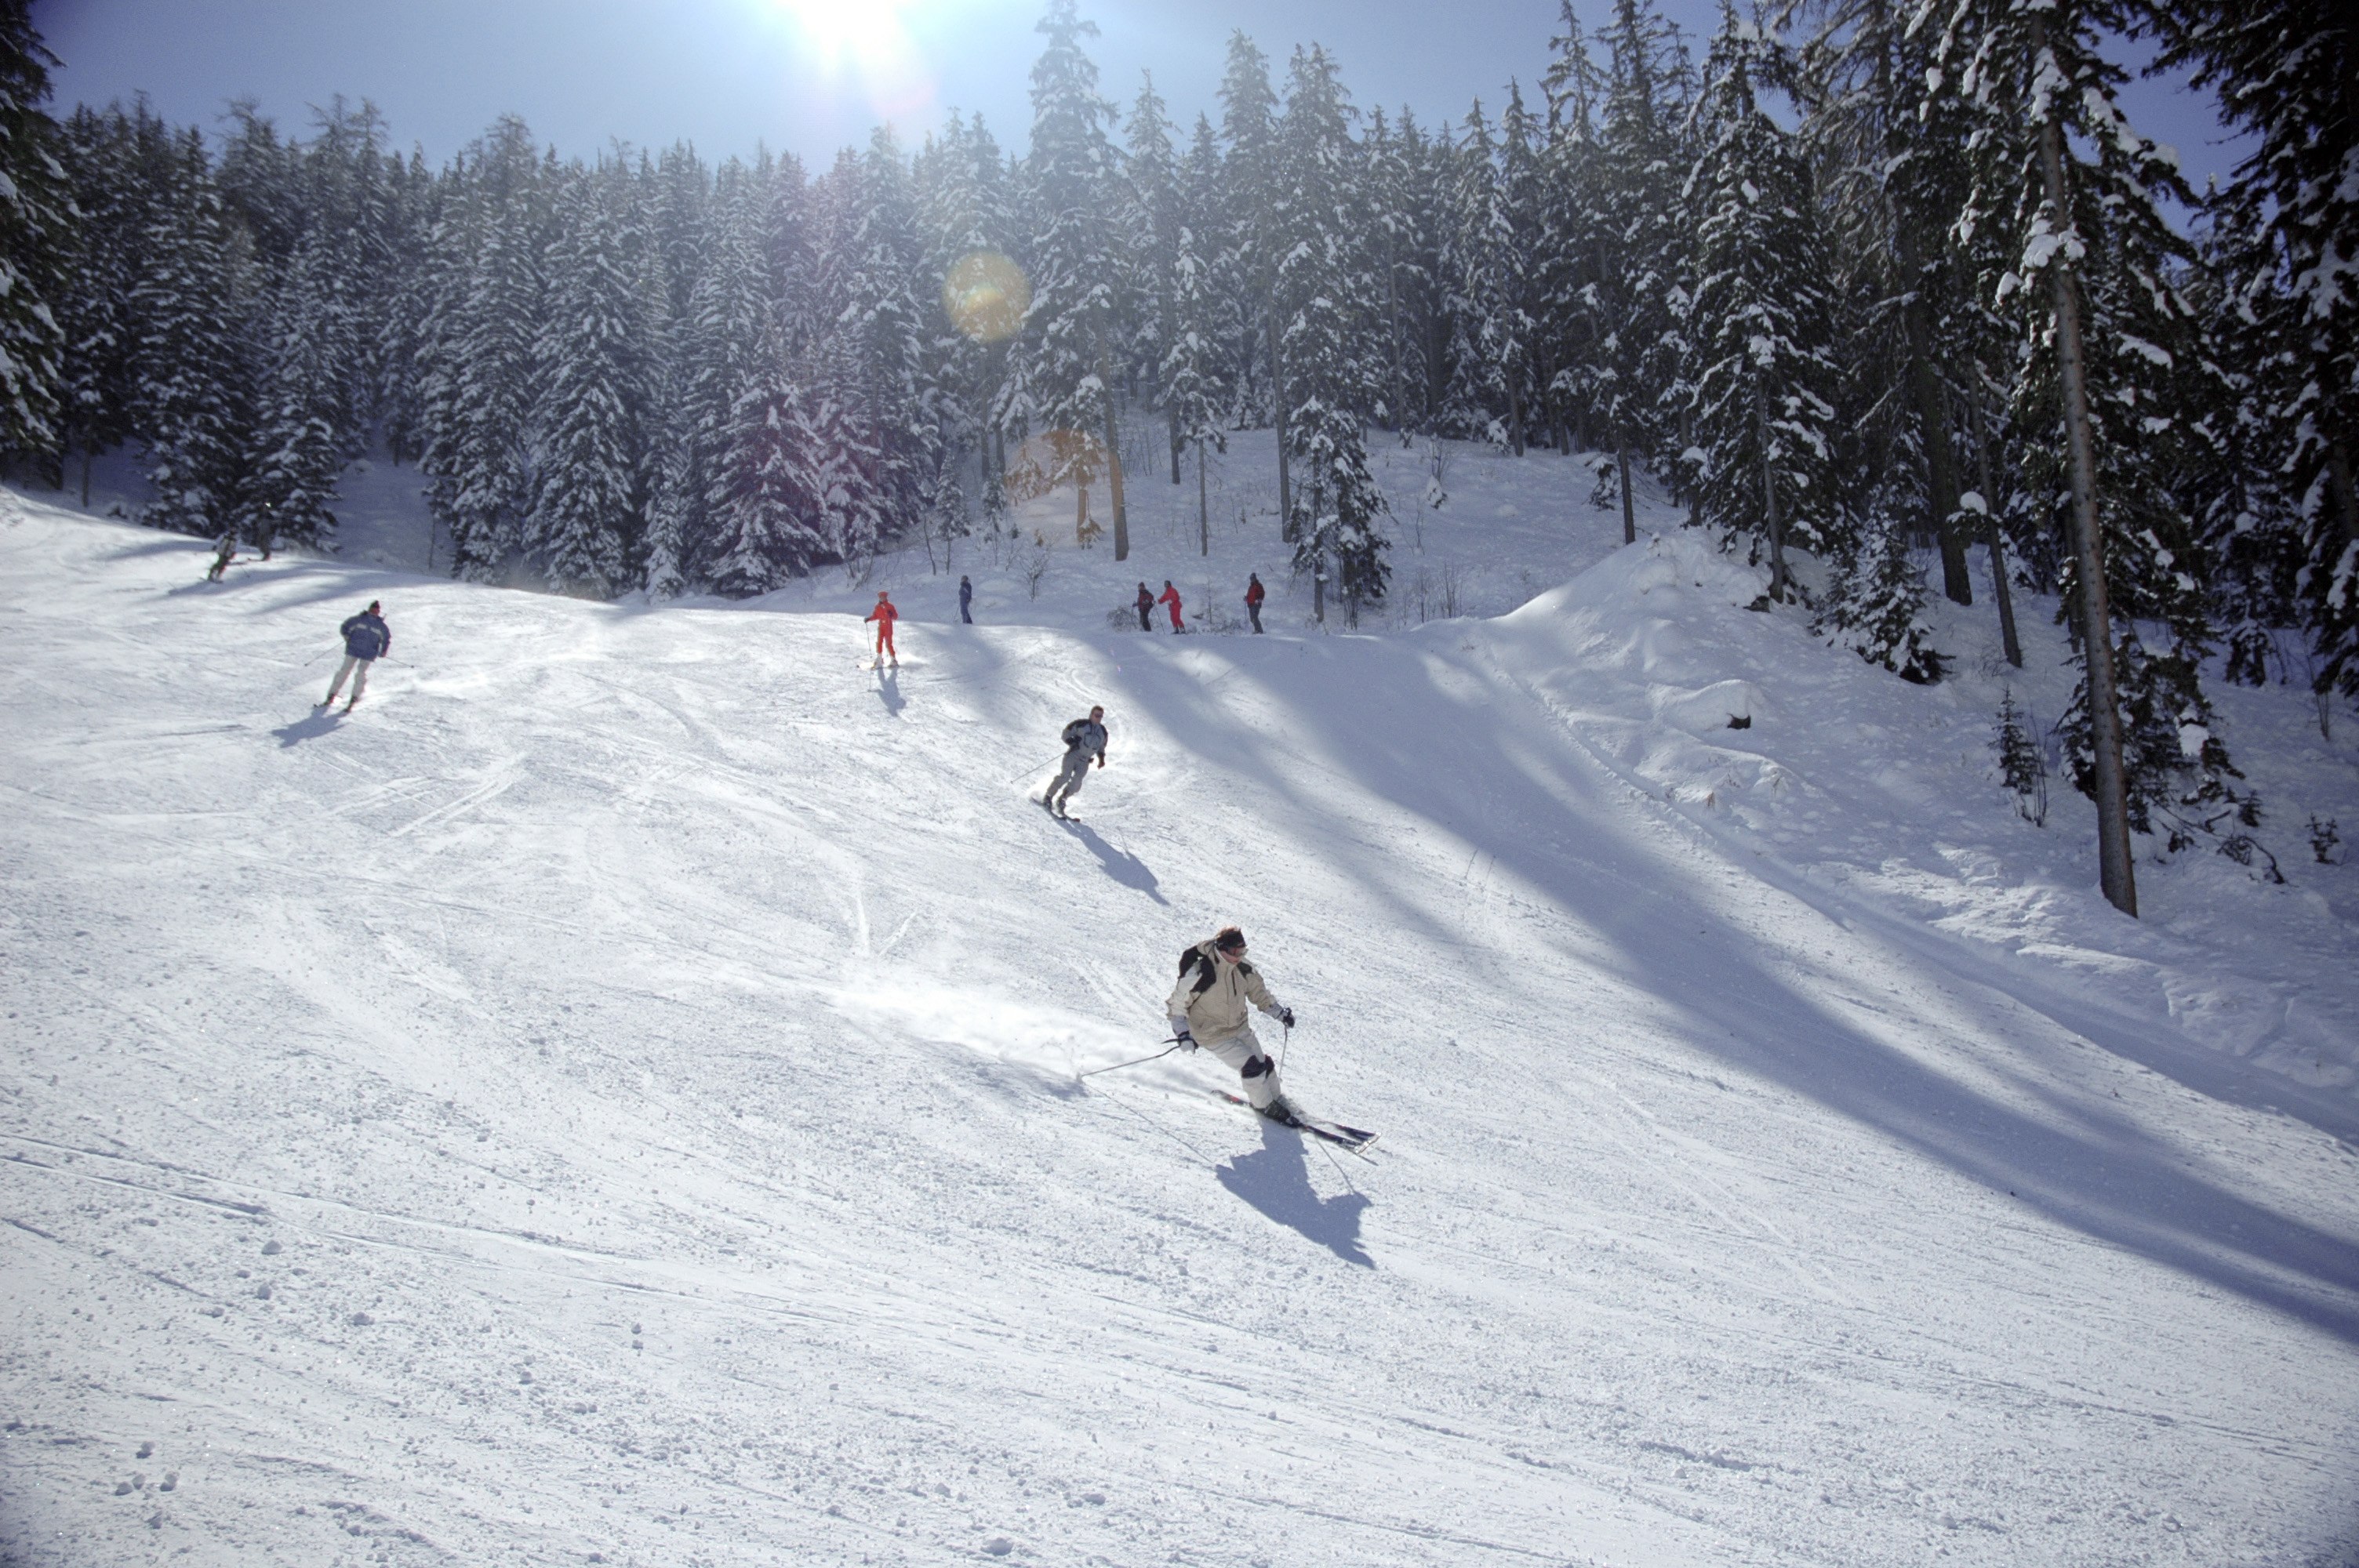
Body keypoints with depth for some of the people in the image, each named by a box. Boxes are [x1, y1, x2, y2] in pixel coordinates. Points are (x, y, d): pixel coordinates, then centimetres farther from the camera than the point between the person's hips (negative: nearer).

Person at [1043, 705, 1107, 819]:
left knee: (1076, 783, -14)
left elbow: (1101, 746, 29)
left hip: (1084, 761, 4)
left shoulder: (1103, 731, 15)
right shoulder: (1081, 724, -1)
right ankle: (1048, 797, -8)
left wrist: (1101, 758, 14)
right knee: (1065, 776, -19)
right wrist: (1072, 742, -16)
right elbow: (1066, 733, 1)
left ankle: (1061, 799, 3)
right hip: (1073, 755, -4)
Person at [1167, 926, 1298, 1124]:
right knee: (1252, 1066, -14)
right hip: (1213, 1035, -6)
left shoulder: (1243, 970, -8)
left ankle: (1277, 1100, 28)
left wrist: (1280, 1012, 2)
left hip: (1240, 1026, 6)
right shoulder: (1200, 974, -27)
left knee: (1264, 1062, 6)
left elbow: (1259, 992, 10)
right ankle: (1264, 1106, 7)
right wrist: (1183, 1033, -24)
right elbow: (1176, 1004, -18)